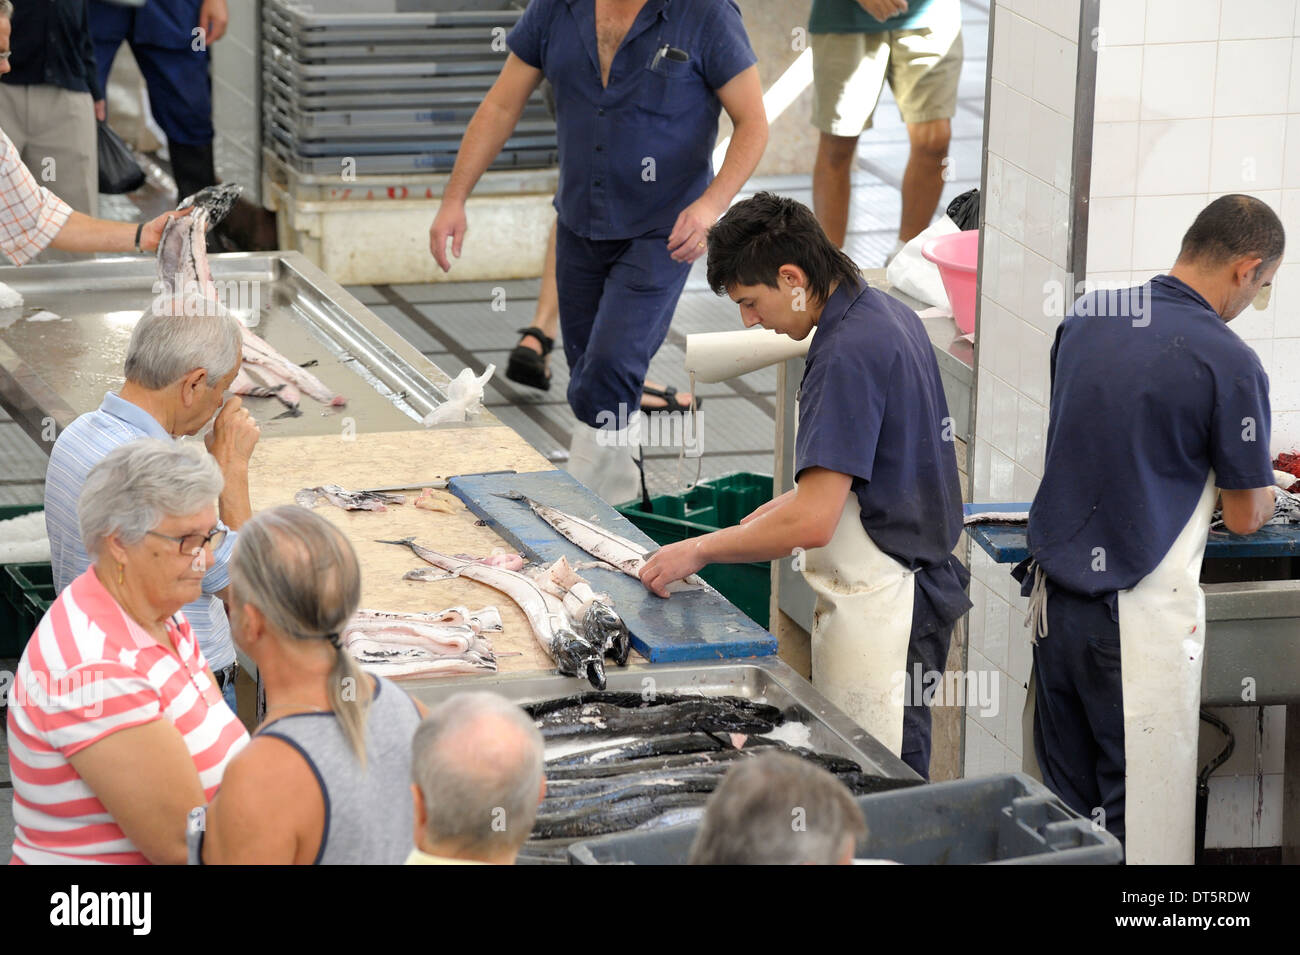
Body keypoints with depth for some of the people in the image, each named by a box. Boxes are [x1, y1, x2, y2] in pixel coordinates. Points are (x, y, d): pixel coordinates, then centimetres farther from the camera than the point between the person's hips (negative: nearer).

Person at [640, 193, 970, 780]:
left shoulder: (847, 353, -21)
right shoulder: (888, 315, 10)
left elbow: (813, 522, -25)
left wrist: (700, 550, -13)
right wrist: (778, 510, 14)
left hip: (878, 611, -10)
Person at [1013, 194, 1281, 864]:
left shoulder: (1084, 319, 4)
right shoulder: (1229, 362, -14)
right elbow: (1245, 516, -4)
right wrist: (1261, 487, 17)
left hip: (1054, 597, 6)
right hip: (1139, 610, -6)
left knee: (1065, 800, 13)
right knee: (1142, 814, 3)